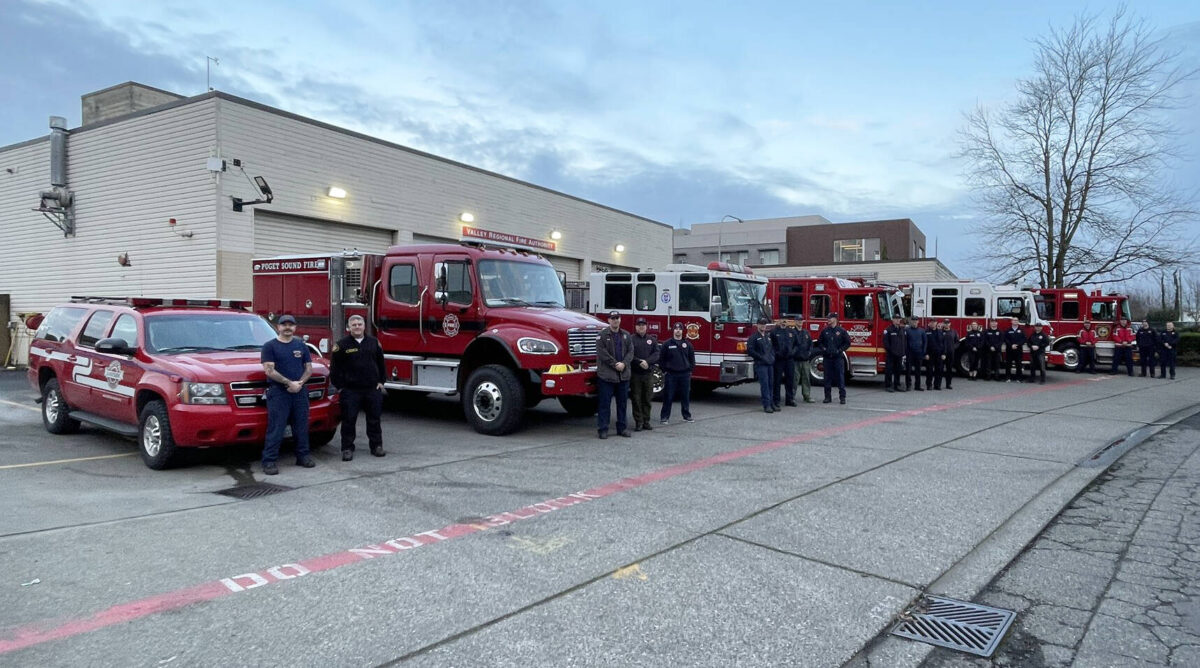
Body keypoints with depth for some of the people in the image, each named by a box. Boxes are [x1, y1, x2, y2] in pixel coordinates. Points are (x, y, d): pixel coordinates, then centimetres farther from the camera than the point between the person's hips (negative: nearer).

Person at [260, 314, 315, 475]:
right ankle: (270, 461, -4)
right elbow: (269, 371, -9)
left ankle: (303, 456, 18)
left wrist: (300, 383, -7)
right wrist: (290, 383, -14)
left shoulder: (301, 345, 14)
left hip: (299, 391, 4)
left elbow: (308, 368, 12)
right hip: (278, 392, -4)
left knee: (301, 427, 8)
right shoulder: (270, 346, 1)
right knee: (275, 429, -6)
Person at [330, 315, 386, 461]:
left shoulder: (374, 342, 7)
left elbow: (381, 363, 14)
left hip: (372, 389, 3)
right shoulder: (341, 345, -3)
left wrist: (381, 381, 9)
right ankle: (347, 448, 10)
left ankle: (376, 446, 19)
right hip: (350, 390, -2)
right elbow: (335, 368, 0)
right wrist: (339, 386, -3)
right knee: (349, 420, 1)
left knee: (374, 419, 8)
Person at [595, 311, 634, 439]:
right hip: (606, 375, -5)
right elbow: (602, 353, -11)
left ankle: (622, 428, 20)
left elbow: (630, 352, 6)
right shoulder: (602, 335, -3)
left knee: (622, 403, 11)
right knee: (604, 404, -1)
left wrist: (624, 363, -11)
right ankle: (602, 429, 4)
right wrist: (615, 364, -14)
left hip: (623, 375, 5)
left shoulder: (626, 335, 12)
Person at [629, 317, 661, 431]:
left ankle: (646, 421, 14)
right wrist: (640, 362, -18)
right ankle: (638, 422, 5)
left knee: (647, 398, 6)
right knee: (636, 399, 0)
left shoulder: (652, 339, 11)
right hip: (635, 373, -2)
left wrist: (647, 361, -15)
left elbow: (656, 354, 1)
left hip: (649, 373, 3)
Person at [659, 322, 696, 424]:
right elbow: (661, 358, 3)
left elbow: (692, 358, 13)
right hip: (671, 374, -2)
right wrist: (664, 370, -1)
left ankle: (686, 415, 19)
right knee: (668, 396, 0)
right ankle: (664, 417, 5)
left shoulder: (687, 344, 7)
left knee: (685, 396, 8)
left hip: (685, 374, 2)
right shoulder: (667, 344, 0)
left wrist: (691, 370, 6)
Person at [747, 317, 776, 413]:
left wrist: (772, 356, 8)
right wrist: (761, 357, -13)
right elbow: (750, 350, -10)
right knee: (764, 383, -11)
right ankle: (766, 405, -10)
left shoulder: (768, 337, 21)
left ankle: (771, 403, 13)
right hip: (760, 364, -6)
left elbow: (772, 348, 27)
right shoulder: (753, 337, -2)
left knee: (771, 383, 6)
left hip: (770, 364, 7)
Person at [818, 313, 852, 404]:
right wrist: (823, 349, 1)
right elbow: (819, 342, 17)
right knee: (827, 377, 5)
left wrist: (840, 350, -6)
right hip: (827, 357, 3)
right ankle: (828, 396, 12)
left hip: (838, 357, -3)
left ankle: (842, 397, 2)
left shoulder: (841, 331, 0)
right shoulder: (825, 331, 8)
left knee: (840, 377, -2)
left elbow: (847, 343, 3)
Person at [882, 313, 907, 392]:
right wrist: (889, 350, -13)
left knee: (898, 370, 10)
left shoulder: (902, 329, 13)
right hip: (891, 354, -6)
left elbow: (905, 340, 16)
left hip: (900, 354, 6)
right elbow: (885, 341, -9)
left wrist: (903, 351, 7)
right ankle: (888, 386, 2)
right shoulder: (889, 329, -6)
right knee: (889, 370, -3)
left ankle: (897, 385, 17)